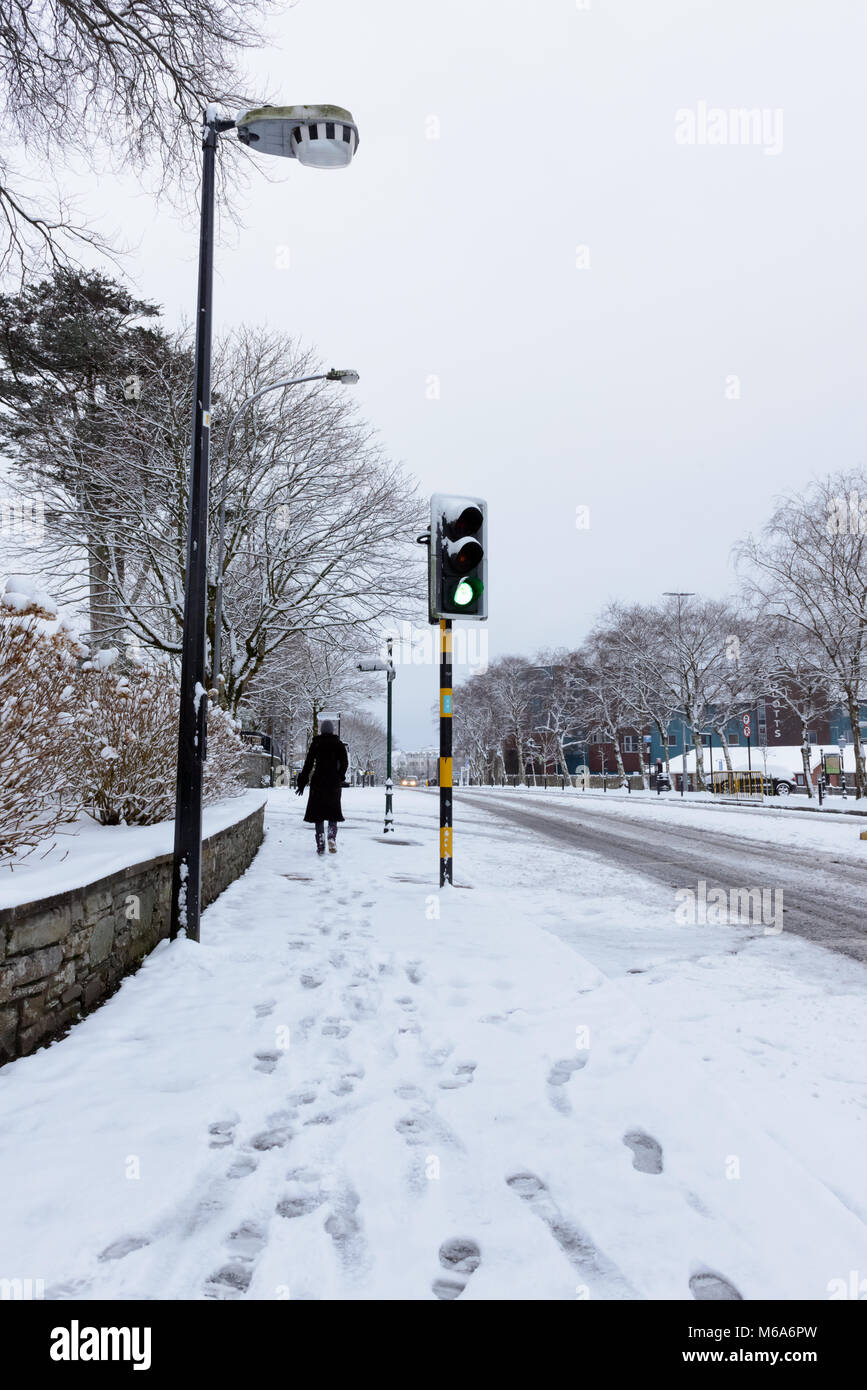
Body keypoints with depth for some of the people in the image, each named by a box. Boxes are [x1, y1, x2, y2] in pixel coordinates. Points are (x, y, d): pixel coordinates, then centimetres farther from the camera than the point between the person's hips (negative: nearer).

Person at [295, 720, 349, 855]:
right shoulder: (339, 745, 1)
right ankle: (332, 838, -11)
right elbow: (344, 763, -1)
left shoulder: (315, 744, -1)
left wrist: (302, 783, 3)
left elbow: (308, 764, -3)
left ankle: (320, 845, 0)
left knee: (318, 813, 5)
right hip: (334, 783, 1)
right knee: (333, 812, 12)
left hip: (318, 781, -1)